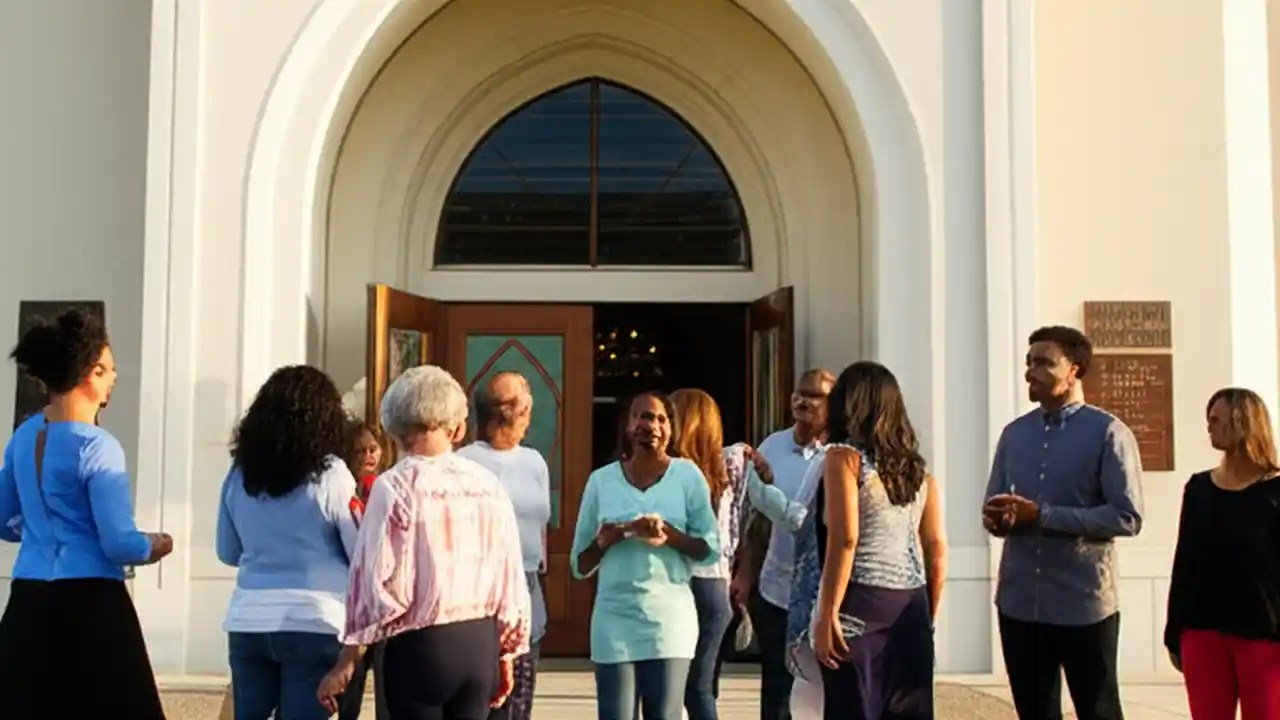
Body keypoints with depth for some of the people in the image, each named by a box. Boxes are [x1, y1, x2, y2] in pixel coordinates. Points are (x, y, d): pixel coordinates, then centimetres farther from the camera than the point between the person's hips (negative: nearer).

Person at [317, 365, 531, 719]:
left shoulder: (396, 486, -11)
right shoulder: (488, 484, 1)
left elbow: (379, 584, -13)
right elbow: (510, 576, 5)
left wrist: (348, 660, -4)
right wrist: (505, 653, 16)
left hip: (420, 646, -4)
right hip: (480, 643, 4)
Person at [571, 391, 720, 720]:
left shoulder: (688, 475, 2)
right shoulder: (602, 480, 5)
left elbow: (711, 549, 2)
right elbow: (579, 565, 9)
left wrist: (670, 535, -16)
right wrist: (605, 539, -12)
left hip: (670, 619, 0)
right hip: (615, 621, 1)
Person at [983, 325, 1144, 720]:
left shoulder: (1108, 432, -7)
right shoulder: (1014, 433, 9)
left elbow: (1127, 517, -14)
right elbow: (993, 510, 14)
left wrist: (1041, 515, -18)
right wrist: (997, 519, -10)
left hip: (1085, 605, -5)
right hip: (1019, 603, 5)